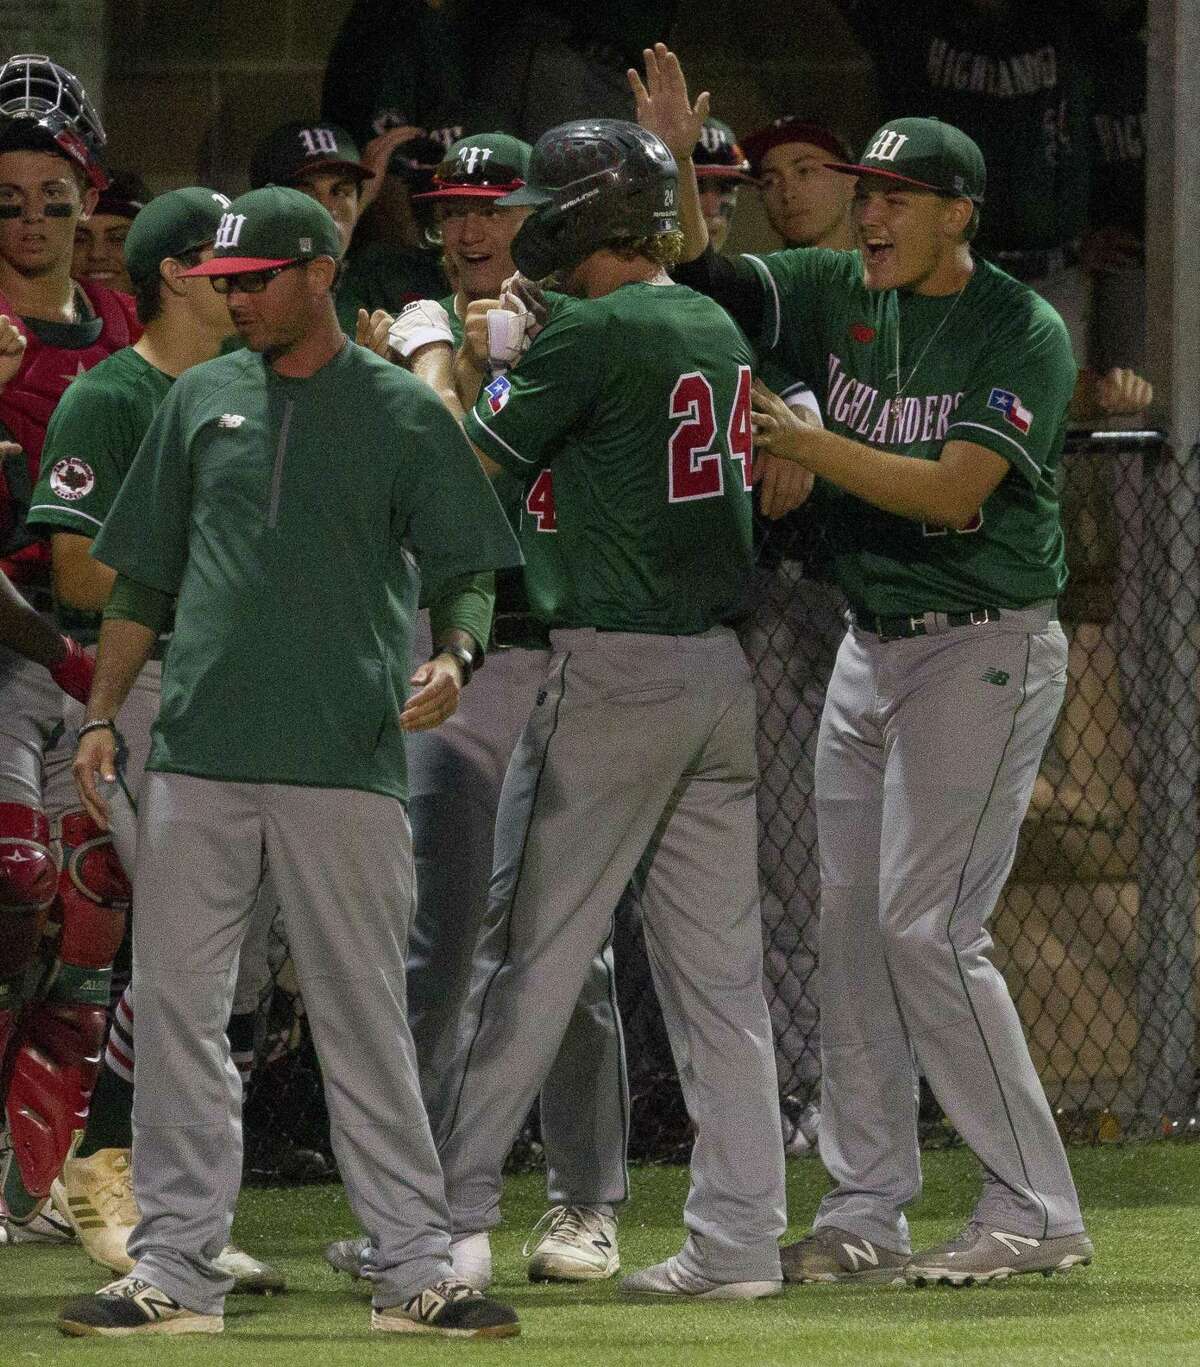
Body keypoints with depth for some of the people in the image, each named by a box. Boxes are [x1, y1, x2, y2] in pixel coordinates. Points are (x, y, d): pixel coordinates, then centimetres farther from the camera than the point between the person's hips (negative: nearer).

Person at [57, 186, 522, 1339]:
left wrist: (452, 658, -17)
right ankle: (175, 1271, 6)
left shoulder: (402, 413, 4)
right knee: (175, 1014, 1)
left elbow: (465, 571, 3)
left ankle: (412, 1271, 4)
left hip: (345, 764, -3)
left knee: (364, 1025, -1)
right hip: (196, 758, 3)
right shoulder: (200, 401, 13)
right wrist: (101, 715, 9)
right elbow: (143, 575, 17)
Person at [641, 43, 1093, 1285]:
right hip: (872, 646, 8)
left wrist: (806, 445, -31)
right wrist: (672, 164, -11)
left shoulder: (1022, 334, -14)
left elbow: (956, 491, -24)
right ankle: (865, 1214, 13)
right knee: (851, 924, 7)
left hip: (986, 647, -7)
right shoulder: (840, 296, 7)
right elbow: (700, 282, 5)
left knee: (926, 925, -13)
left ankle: (1036, 1214, -7)